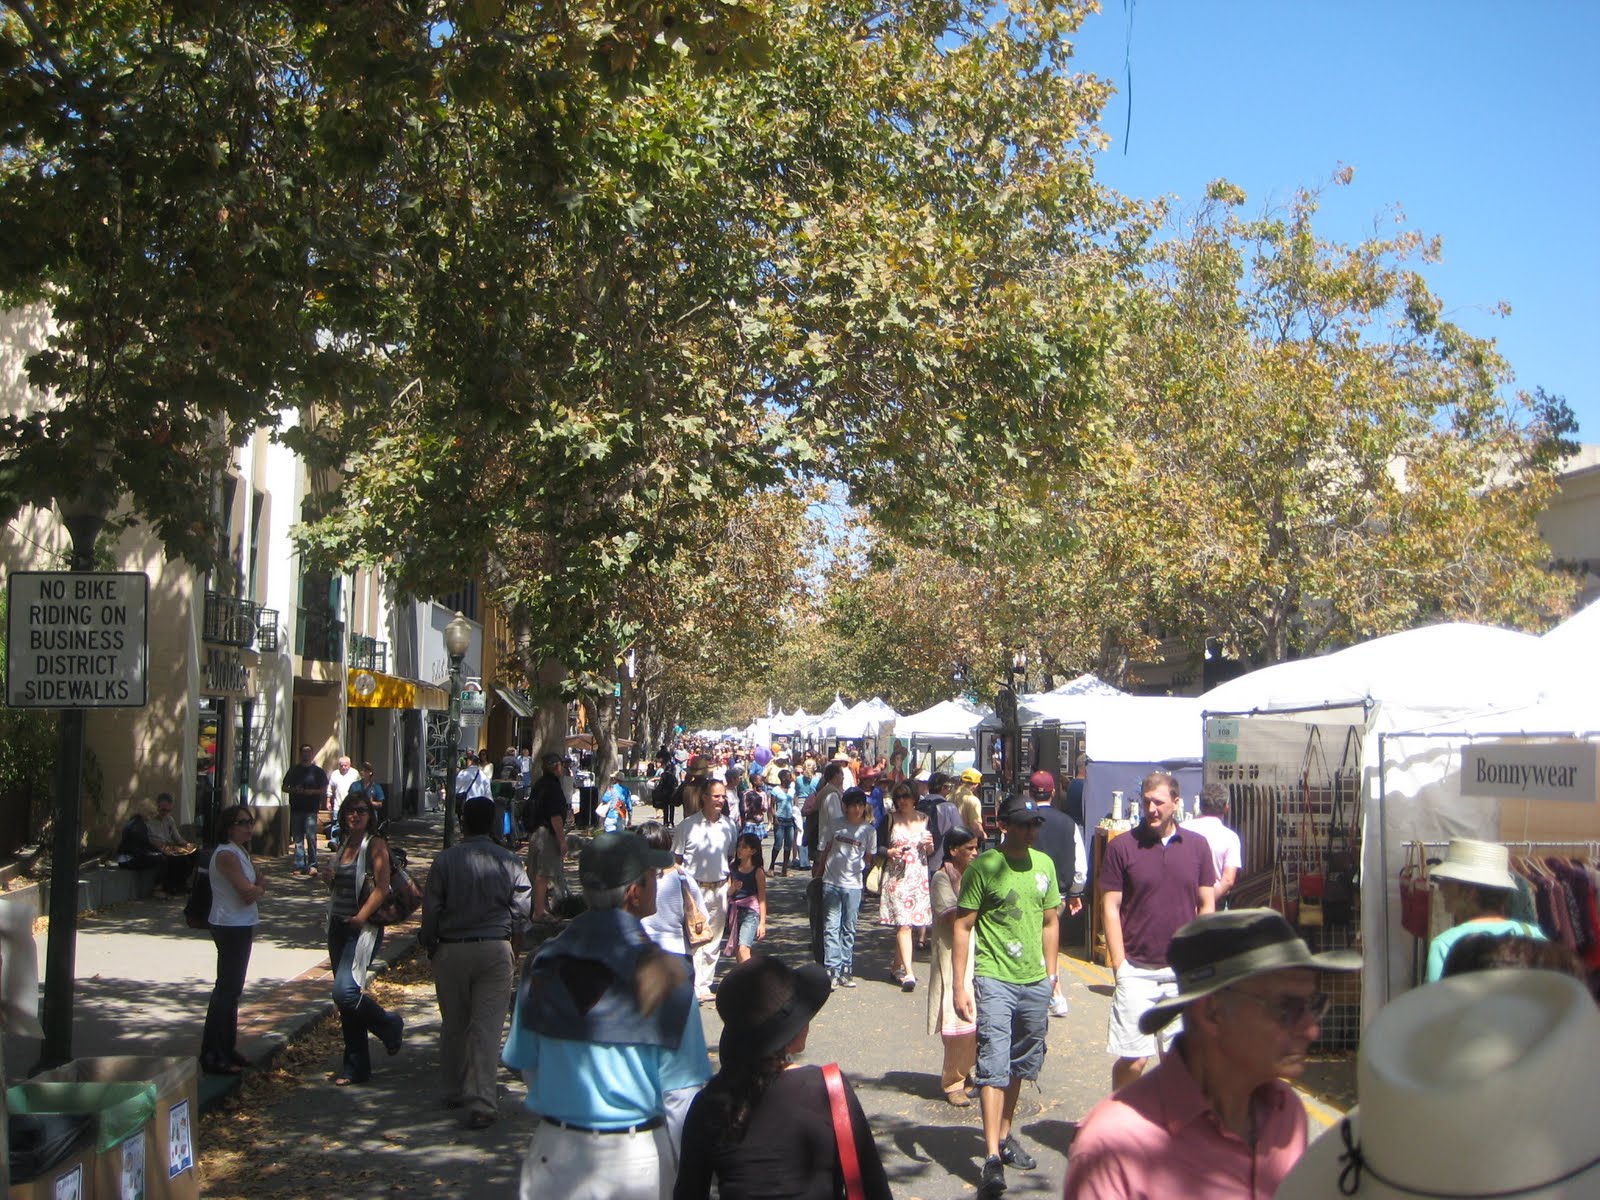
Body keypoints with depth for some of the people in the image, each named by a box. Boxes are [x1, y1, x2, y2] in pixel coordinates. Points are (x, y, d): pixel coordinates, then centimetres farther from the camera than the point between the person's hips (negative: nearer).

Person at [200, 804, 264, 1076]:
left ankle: (227, 1048, 23)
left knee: (232, 989, 15)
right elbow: (246, 891, -21)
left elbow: (261, 882, 12)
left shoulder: (241, 852, 15)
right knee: (227, 988, -8)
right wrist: (256, 889, 1)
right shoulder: (226, 854, -16)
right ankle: (212, 1055, -4)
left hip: (242, 926, 10)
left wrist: (256, 890, -9)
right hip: (230, 927, -10)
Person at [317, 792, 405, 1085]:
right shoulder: (343, 844, 14)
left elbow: (381, 888, -15)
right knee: (345, 998, 8)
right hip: (338, 926, 7)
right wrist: (328, 879, 2)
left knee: (345, 991, -20)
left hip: (364, 928, -7)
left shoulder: (375, 845, -6)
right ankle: (355, 1066, 17)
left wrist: (361, 916, -26)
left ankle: (389, 1024, 7)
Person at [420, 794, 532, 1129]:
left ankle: (455, 1092, 29)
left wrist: (430, 948, 15)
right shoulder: (509, 862, -3)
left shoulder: (445, 861, -5)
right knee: (487, 1026, -1)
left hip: (451, 951, 1)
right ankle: (480, 1102, -6)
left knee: (453, 1025, 15)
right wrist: (513, 950, 16)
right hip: (495, 950, -1)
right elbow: (521, 913, 1)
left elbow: (431, 911, -1)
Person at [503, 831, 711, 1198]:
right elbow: (682, 1088, -14)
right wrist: (687, 1167, -2)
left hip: (554, 1153, 3)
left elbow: (525, 1065, 5)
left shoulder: (543, 965, -3)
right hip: (636, 1159, -3)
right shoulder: (664, 975, -15)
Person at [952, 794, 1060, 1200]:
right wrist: (960, 986, -10)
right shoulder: (983, 867, -9)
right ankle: (992, 1156, -9)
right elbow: (962, 926, -7)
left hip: (1035, 981, 6)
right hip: (995, 979, -6)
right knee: (993, 1063, -10)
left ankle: (1005, 1135, 33)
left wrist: (1052, 974, 15)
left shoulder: (1044, 864, 8)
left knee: (1022, 1062, 16)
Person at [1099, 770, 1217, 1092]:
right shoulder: (1122, 846, -3)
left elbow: (1206, 905, 11)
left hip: (1184, 971, 3)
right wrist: (1119, 965, -8)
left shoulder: (1197, 845, 6)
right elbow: (1110, 908, -3)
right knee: (1133, 1059, -3)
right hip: (1137, 970, -3)